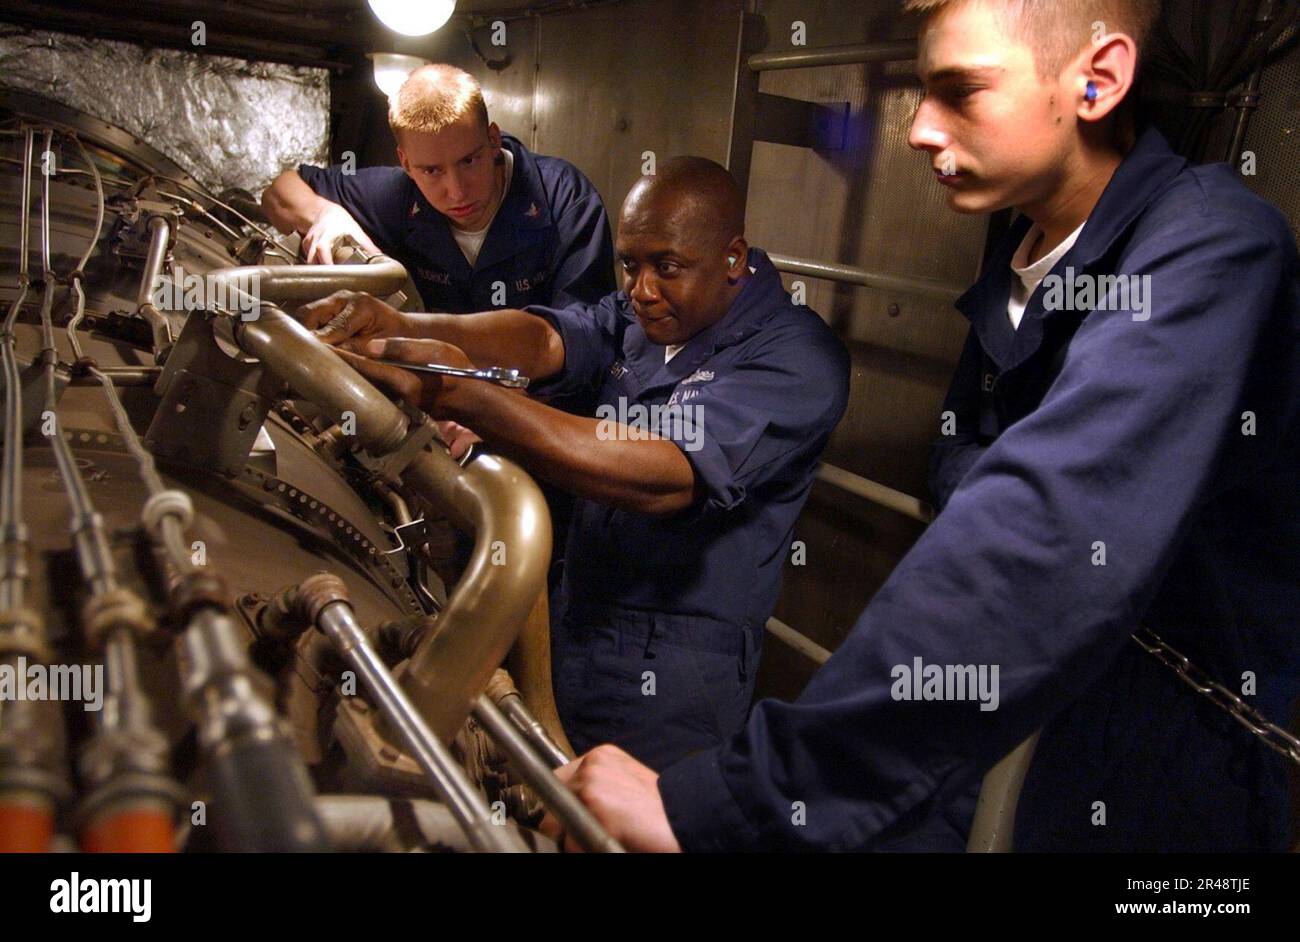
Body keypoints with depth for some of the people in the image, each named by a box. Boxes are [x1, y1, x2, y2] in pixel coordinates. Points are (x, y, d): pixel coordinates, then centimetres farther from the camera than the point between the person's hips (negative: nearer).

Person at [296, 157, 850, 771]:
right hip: (573, 628, 6)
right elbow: (542, 340, -14)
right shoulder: (639, 316, 4)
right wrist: (398, 327, -34)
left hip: (673, 678, -6)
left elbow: (666, 477, -33)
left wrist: (463, 396, -42)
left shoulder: (799, 357, -19)